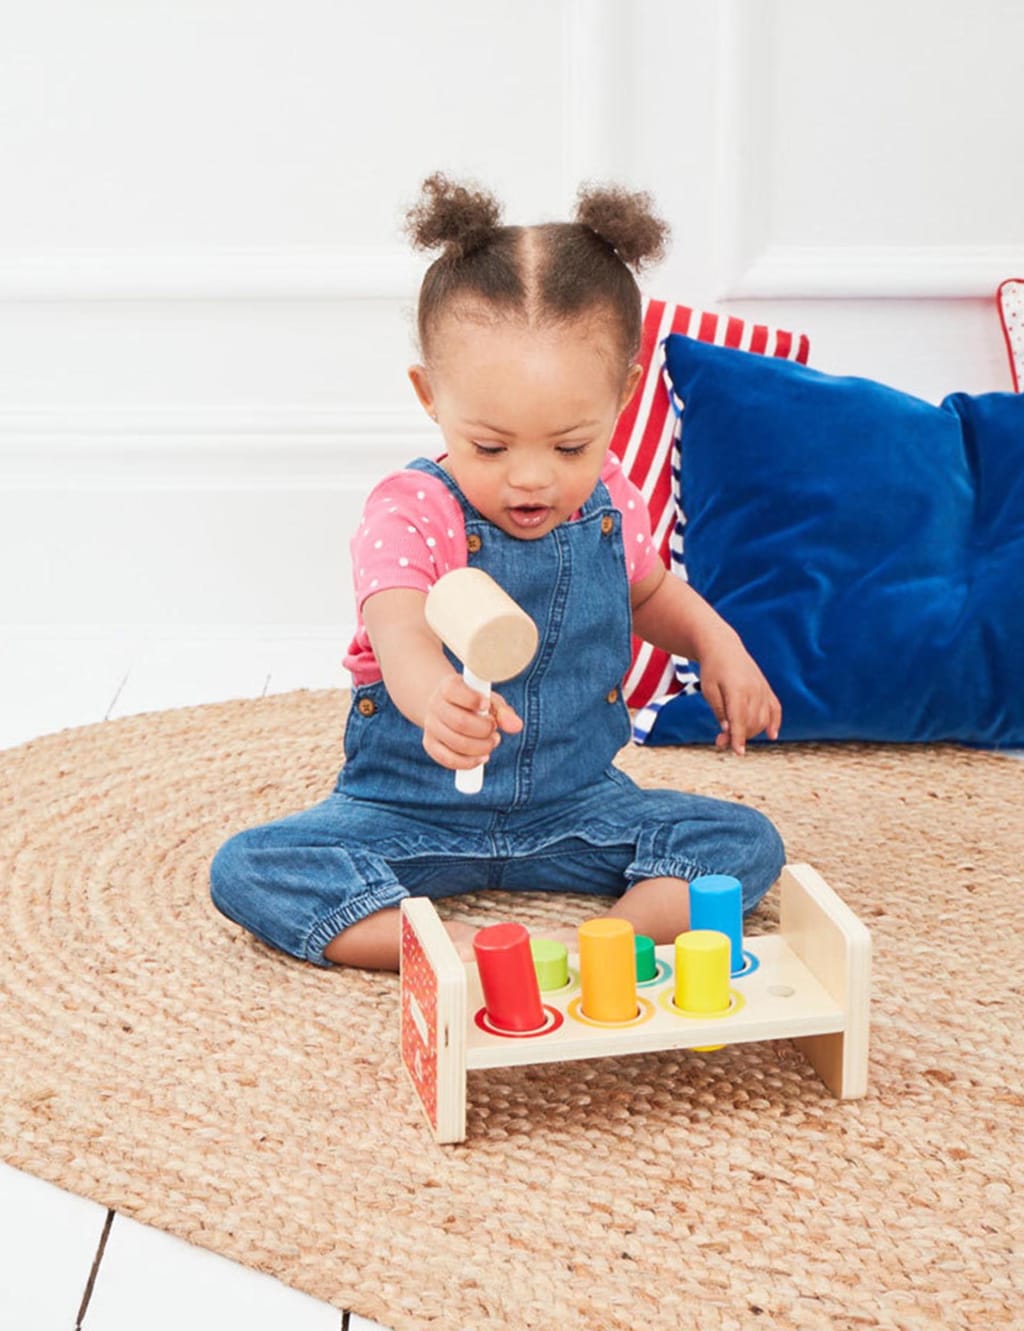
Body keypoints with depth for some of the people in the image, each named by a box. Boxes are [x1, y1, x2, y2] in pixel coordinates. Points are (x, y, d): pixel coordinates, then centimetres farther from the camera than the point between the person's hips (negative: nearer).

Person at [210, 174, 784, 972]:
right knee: (246, 868, -25)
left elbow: (647, 591, 22)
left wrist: (715, 642, 2)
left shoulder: (611, 504, -3)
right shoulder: (410, 514, -19)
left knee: (748, 843, -14)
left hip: (576, 803, 3)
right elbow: (401, 631, -42)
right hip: (410, 809, -3)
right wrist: (433, 693, -66)